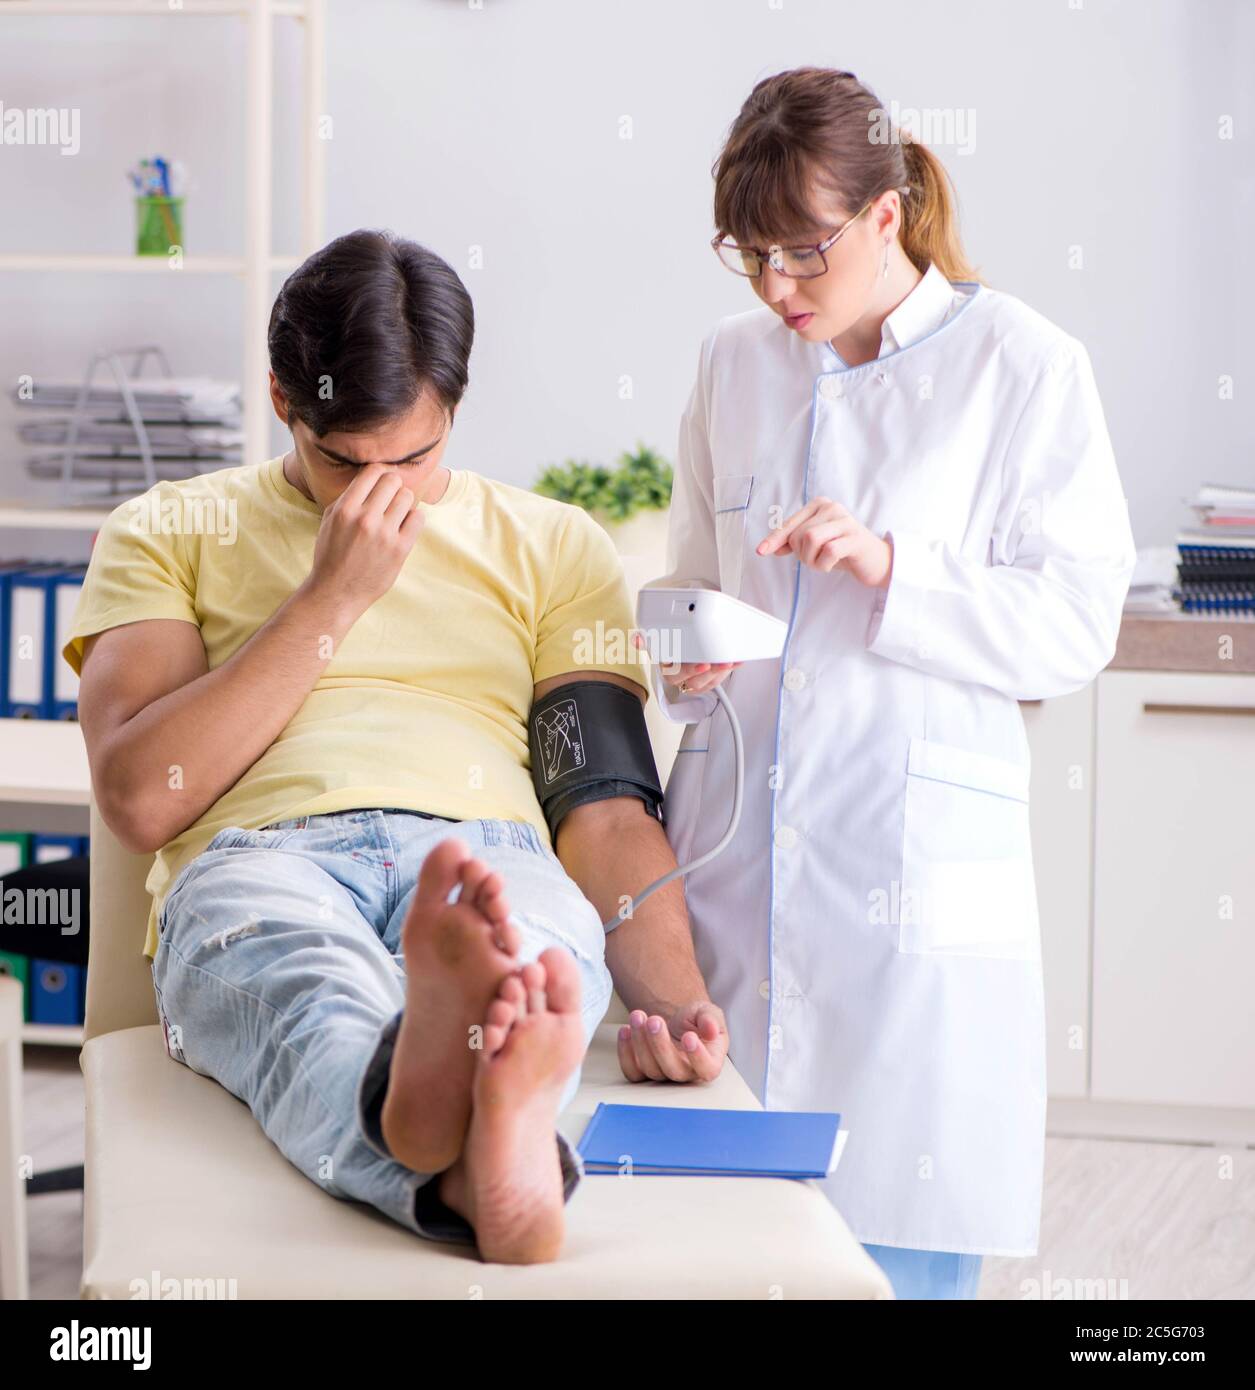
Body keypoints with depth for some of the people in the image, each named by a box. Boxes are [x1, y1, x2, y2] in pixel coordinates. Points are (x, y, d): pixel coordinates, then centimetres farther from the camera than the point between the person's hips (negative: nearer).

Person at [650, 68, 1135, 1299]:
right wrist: (683, 652, -1)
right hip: (735, 848, 4)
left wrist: (894, 568, -17)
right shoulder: (733, 362, 13)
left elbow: (1076, 624, -4)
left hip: (913, 865, -4)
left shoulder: (1023, 365, -1)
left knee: (899, 1242, -3)